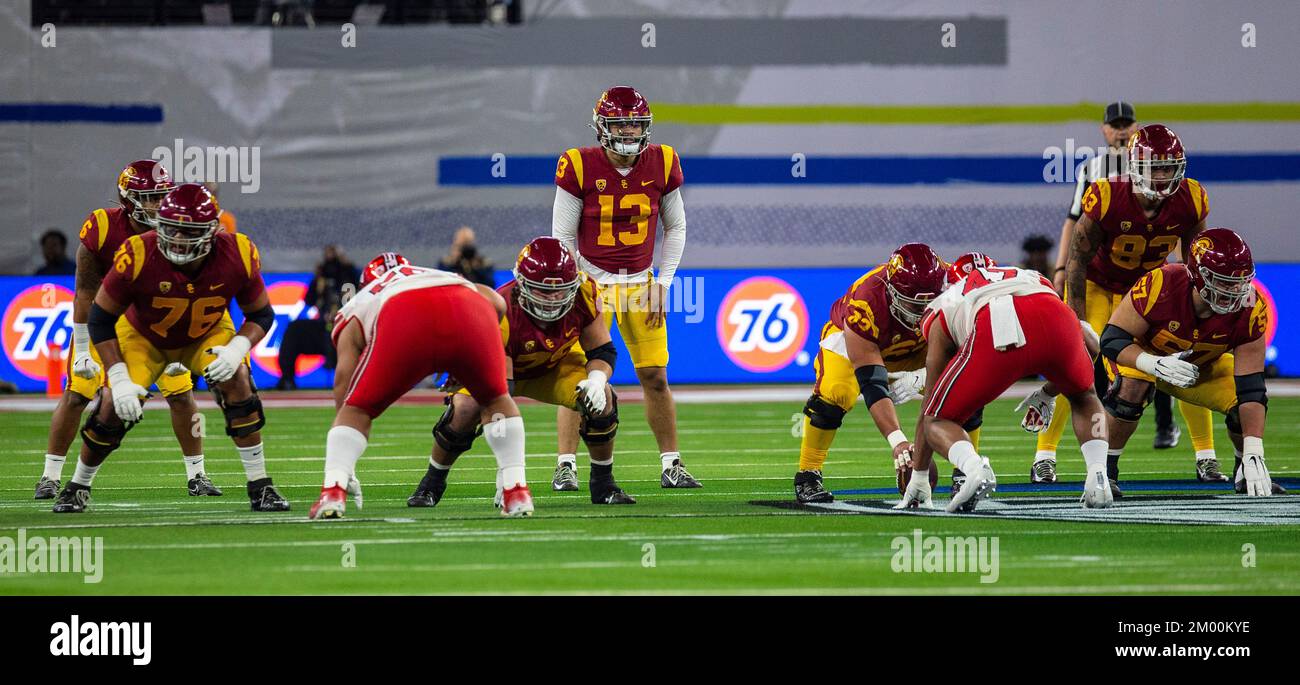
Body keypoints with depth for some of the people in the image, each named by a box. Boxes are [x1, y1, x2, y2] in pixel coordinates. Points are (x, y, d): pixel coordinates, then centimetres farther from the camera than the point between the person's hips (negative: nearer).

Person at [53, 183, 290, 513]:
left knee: (236, 381, -23)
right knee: (114, 406, -15)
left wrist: (237, 348, -33)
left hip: (207, 333, 1)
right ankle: (78, 487, 11)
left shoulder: (237, 256, -29)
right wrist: (119, 378, -29)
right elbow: (101, 319, -22)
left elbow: (262, 315, -13)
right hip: (142, 335, -1)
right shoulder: (138, 255, -35)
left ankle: (259, 486, -12)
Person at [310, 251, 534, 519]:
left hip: (404, 322, -2)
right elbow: (496, 303, 27)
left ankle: (333, 492, 3)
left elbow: (344, 379, 26)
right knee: (495, 401, 28)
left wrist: (344, 470, 27)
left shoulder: (356, 309, 37)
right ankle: (516, 493, 19)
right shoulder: (453, 278, 46)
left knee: (358, 410, 20)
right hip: (467, 313, 2)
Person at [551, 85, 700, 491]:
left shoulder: (662, 164, -3)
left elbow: (675, 228, 9)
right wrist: (592, 285, -9)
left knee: (655, 377, 3)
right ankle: (566, 466, -4)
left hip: (641, 283, 3)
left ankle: (671, 465, 11)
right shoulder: (579, 167, -12)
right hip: (589, 281, -3)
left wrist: (662, 283, 1)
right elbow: (563, 237, -6)